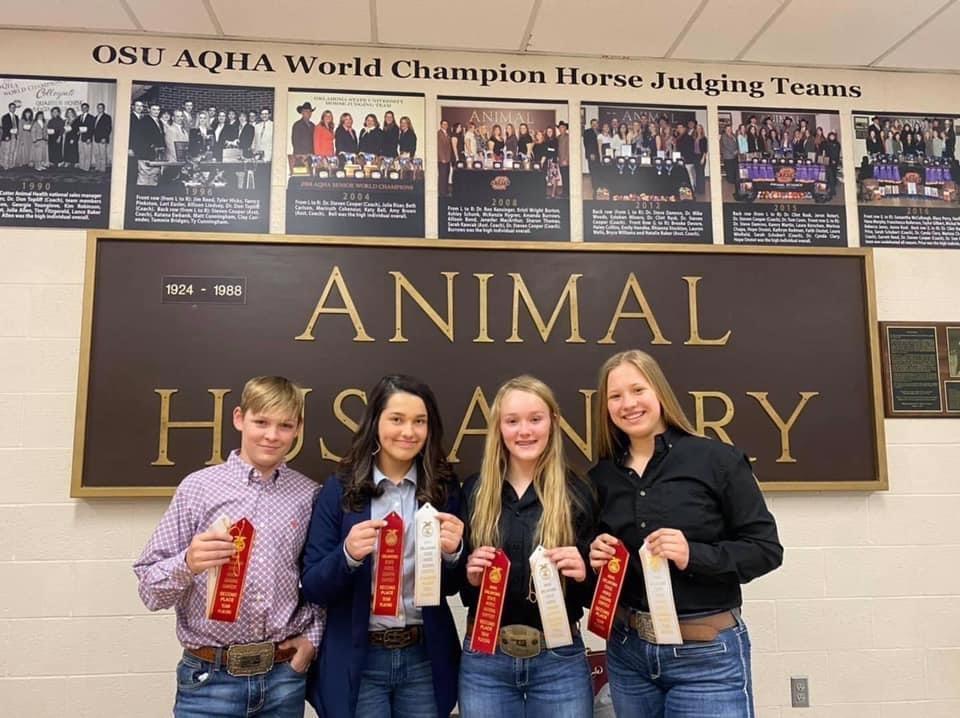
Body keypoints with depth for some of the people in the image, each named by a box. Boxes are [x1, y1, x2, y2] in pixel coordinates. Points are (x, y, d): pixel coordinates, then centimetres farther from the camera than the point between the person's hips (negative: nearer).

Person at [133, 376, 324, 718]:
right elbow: (150, 588, -5)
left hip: (284, 677, 2)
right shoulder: (197, 487, -7)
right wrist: (187, 564, -24)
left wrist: (313, 636, -1)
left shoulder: (310, 495, 0)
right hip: (210, 677, -2)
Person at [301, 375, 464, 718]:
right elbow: (312, 587, -6)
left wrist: (453, 552, -17)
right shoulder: (340, 489, -7)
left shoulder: (444, 487, -1)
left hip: (425, 658, 2)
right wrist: (348, 555, -25)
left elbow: (451, 587, 4)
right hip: (357, 662, -1)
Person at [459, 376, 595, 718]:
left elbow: (595, 588, 2)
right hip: (484, 660, 1)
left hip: (559, 660, -1)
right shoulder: (474, 491, 0)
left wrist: (583, 572, -19)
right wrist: (469, 574, -15)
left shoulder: (576, 492, -4)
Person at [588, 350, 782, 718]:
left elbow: (766, 548, -9)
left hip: (707, 655, -4)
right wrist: (596, 555, -8)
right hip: (626, 650, 5)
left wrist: (694, 555, -22)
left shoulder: (718, 459, -9)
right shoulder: (603, 476, 4)